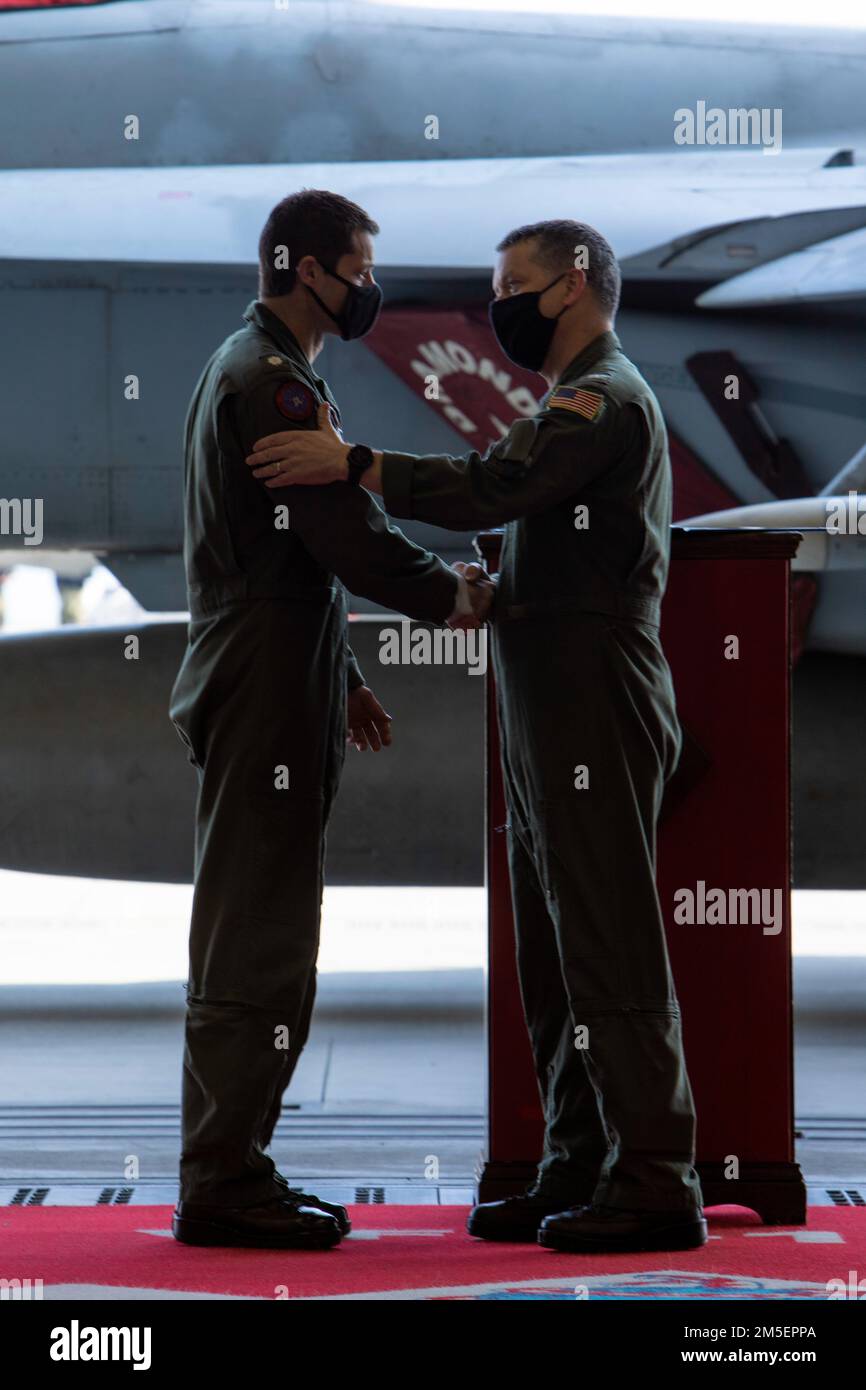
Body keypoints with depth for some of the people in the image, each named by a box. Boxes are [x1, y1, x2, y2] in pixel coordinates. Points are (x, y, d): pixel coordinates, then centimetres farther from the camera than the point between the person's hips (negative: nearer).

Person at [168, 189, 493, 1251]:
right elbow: (347, 534, -20)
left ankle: (227, 1174, 18)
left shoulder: (244, 369, 21)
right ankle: (225, 1190, -4)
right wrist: (451, 594, -3)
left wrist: (340, 677, 23)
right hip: (267, 696, -11)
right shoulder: (272, 383, -14)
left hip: (265, 690, 11)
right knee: (255, 946, -8)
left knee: (255, 943, 13)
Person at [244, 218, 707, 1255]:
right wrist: (485, 586, 12)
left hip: (594, 715, -11)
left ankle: (655, 1185, -10)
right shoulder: (586, 402, 25)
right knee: (557, 959, 12)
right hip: (553, 723, 11)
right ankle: (581, 1170, 16)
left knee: (608, 951, -11)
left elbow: (493, 486, -25)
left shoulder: (605, 399, -11)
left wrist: (352, 464, -24)